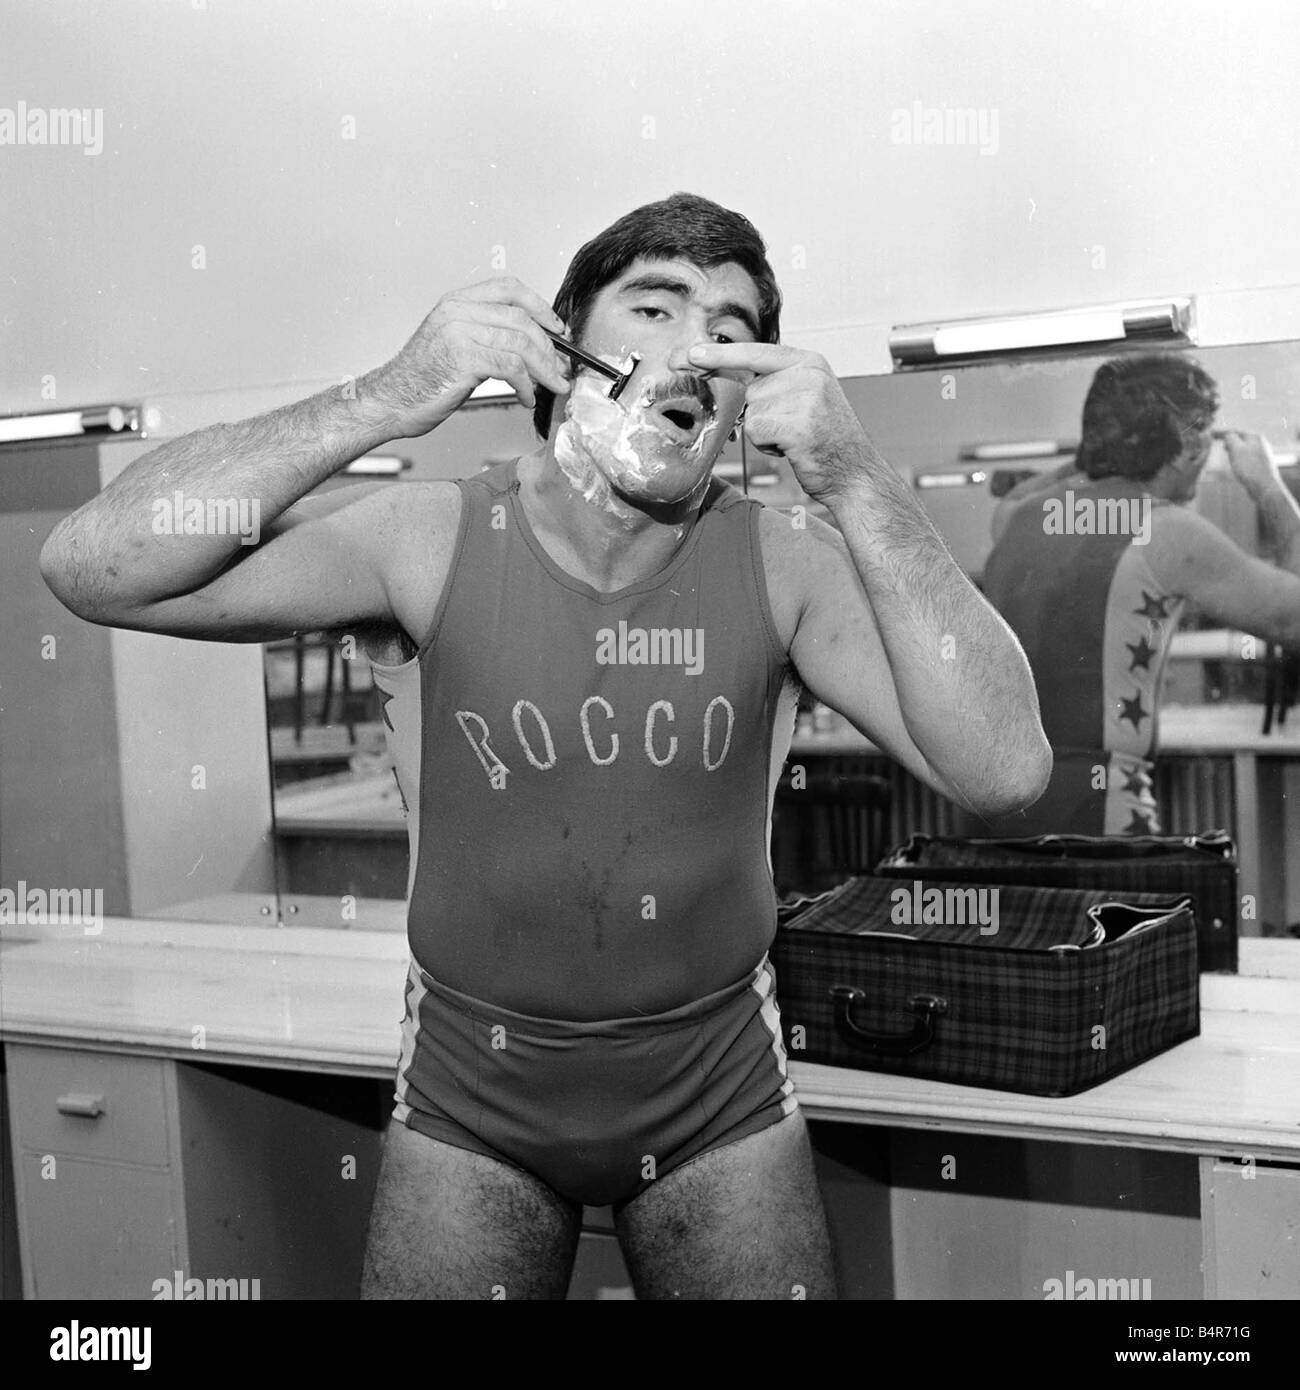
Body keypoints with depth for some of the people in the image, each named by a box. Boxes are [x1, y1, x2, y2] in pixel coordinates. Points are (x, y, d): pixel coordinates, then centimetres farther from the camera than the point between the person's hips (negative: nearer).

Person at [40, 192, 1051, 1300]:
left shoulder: (783, 566, -13)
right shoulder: (430, 543, -15)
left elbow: (1004, 772, -24)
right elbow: (94, 569, -24)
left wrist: (855, 481, -32)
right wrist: (389, 400, -33)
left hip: (723, 1100, 1)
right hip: (468, 1100, 0)